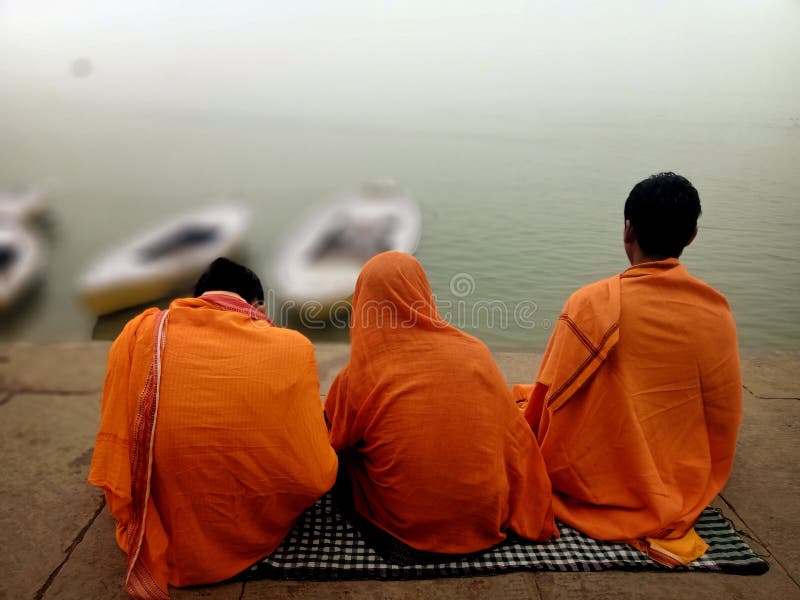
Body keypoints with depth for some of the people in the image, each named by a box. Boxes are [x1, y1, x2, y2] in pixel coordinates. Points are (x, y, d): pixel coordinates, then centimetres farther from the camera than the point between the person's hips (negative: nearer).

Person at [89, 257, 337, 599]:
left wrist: (134, 525, 6)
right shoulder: (292, 347, -15)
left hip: (163, 543, 2)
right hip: (255, 539, -1)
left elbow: (111, 460, -9)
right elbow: (317, 478, -12)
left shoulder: (140, 333, -11)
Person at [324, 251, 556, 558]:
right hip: (485, 519, 3)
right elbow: (515, 436, 3)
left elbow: (333, 443, 6)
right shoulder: (475, 352, -8)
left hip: (406, 527, -2)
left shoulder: (356, 376, -14)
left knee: (347, 451, 16)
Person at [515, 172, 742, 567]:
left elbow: (550, 400, -17)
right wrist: (697, 485, 17)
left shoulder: (591, 304, -23)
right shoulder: (717, 311, -11)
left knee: (522, 400, 16)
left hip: (593, 478, -4)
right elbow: (724, 416, -1)